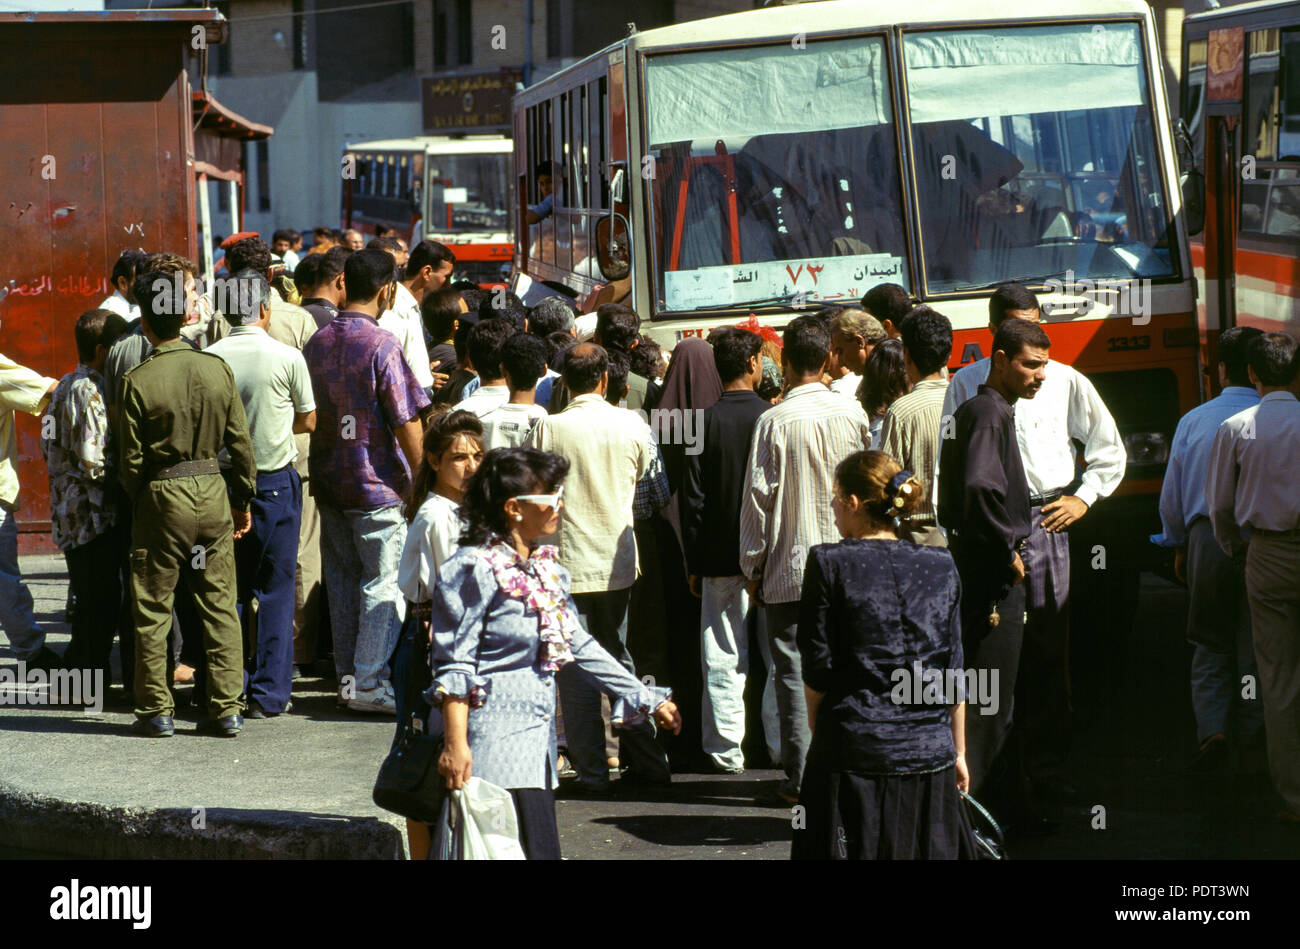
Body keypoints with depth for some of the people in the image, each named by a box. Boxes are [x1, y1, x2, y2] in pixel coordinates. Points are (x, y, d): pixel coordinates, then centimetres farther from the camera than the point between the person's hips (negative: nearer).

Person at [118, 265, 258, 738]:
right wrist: (242, 500, 13)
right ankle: (226, 708, 8)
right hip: (213, 492, 3)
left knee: (153, 608, 6)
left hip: (161, 497, -3)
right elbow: (241, 442, 2)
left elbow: (131, 459, -7)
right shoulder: (217, 369, -2)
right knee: (219, 604, 9)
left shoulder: (137, 381, -12)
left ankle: (155, 711, 8)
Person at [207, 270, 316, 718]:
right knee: (275, 588, 4)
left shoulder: (210, 358, -5)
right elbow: (308, 421, 2)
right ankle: (269, 693, 3)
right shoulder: (287, 357, -9)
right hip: (276, 481, -2)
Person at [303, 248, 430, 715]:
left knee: (342, 580, 13)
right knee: (384, 582, -1)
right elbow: (406, 422, -14)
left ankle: (347, 675, 18)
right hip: (375, 482, -7)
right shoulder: (381, 345, -15)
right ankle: (368, 682, -4)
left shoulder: (317, 342, 7)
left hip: (327, 479, 7)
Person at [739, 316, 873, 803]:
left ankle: (801, 777, 1)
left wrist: (752, 566, 3)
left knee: (795, 671, 1)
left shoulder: (775, 421, -11)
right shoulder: (854, 414, 0)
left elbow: (759, 498, -7)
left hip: (790, 567, -3)